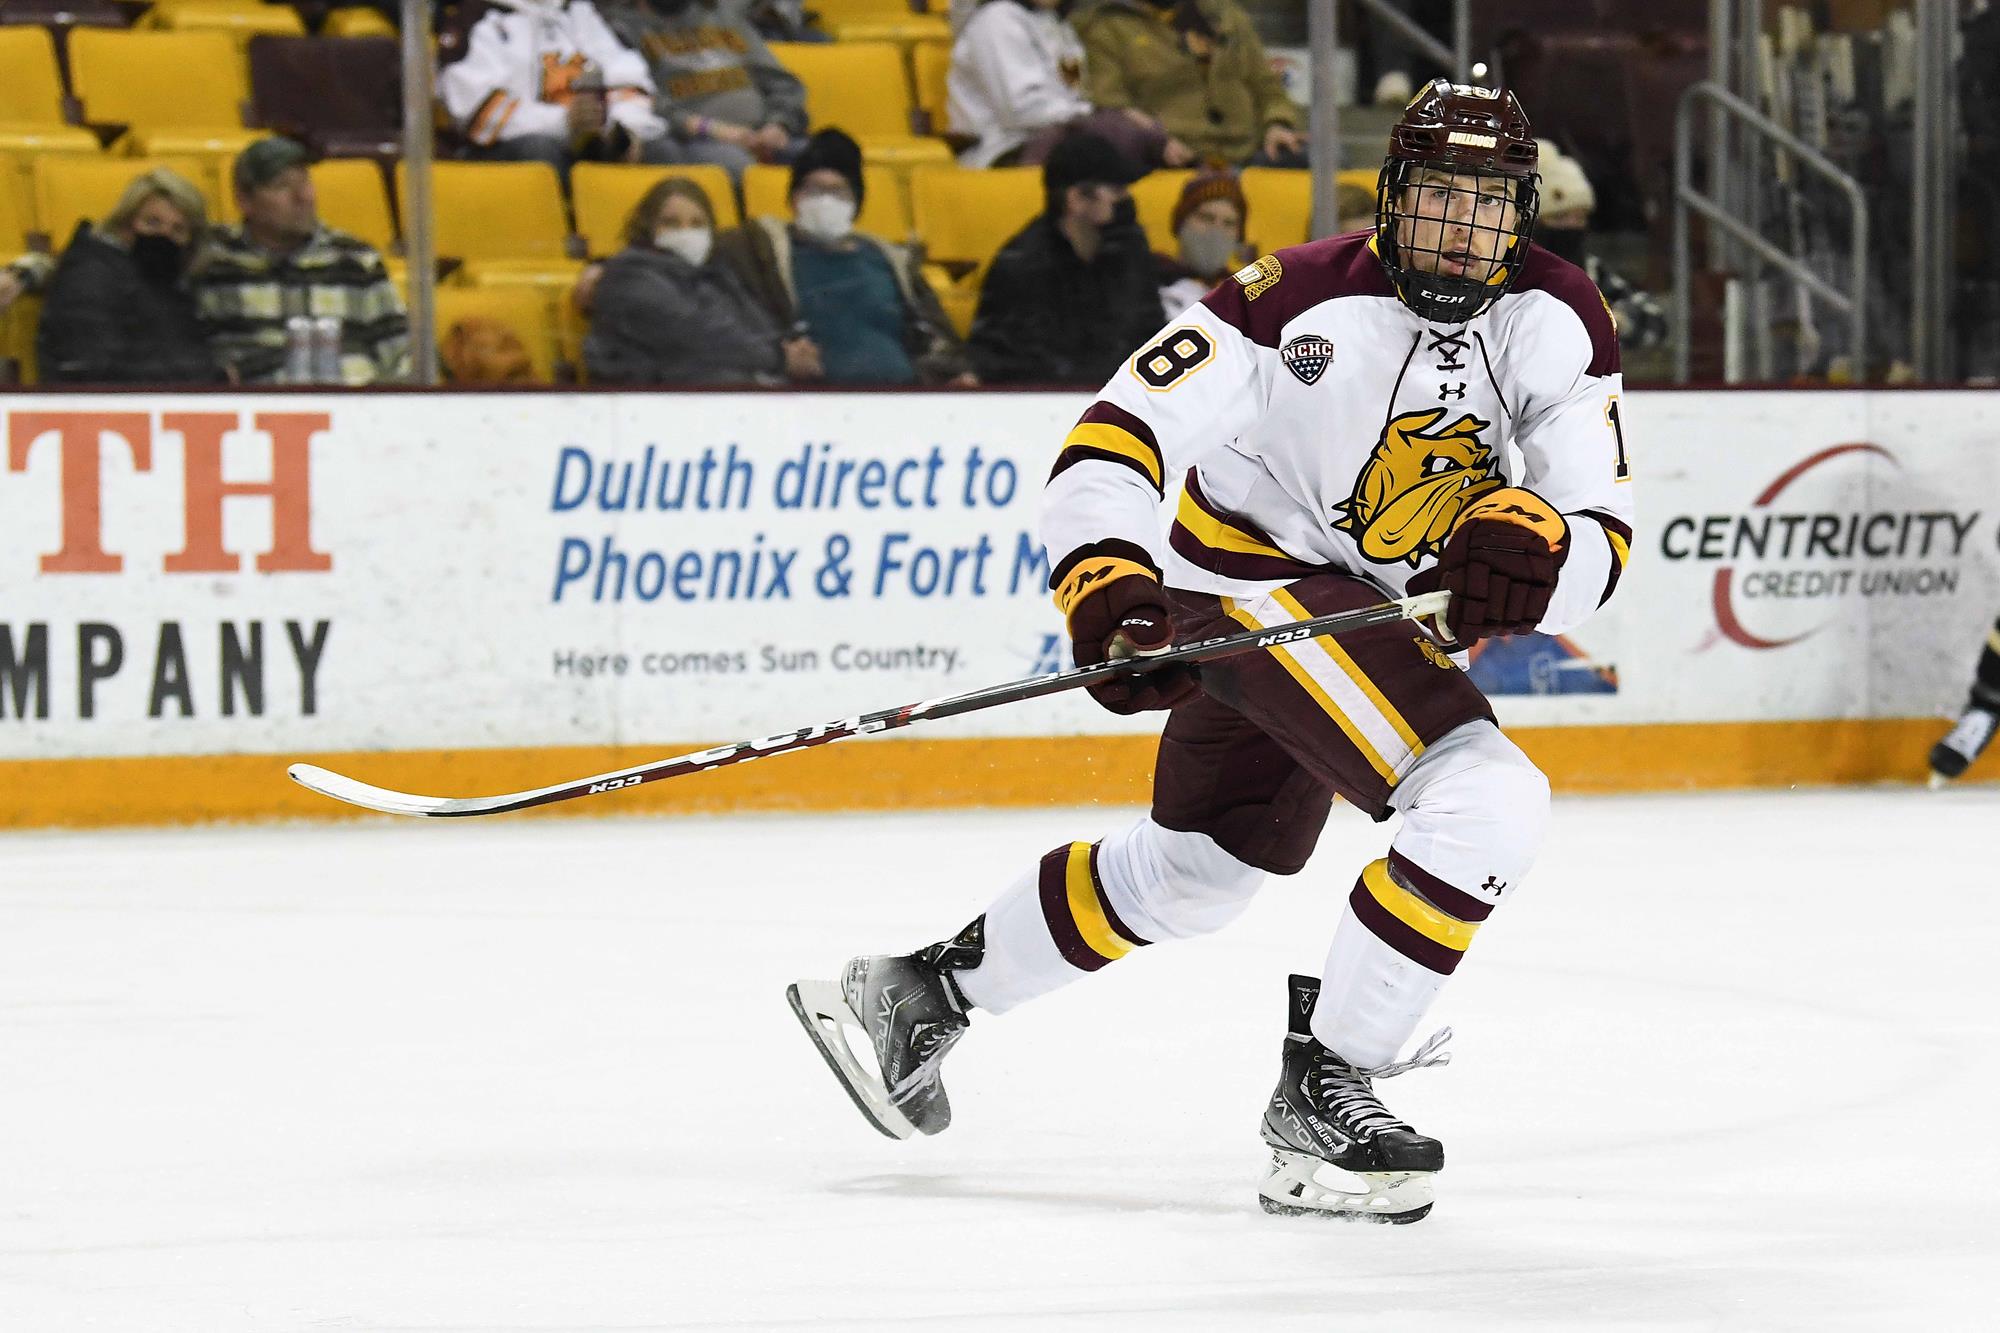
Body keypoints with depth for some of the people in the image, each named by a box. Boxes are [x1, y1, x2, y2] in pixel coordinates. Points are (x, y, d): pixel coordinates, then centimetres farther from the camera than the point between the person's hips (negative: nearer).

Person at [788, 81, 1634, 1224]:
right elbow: (1119, 438, -24)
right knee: (1490, 806, -25)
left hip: (1364, 603, 8)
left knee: (1200, 870, 25)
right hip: (1258, 581, -8)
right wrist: (1104, 581, -41)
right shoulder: (1302, 299, -22)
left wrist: (1535, 550, -34)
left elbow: (1602, 528, -11)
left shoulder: (1557, 321, -8)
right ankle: (1325, 1090, -16)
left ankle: (926, 993, 42)